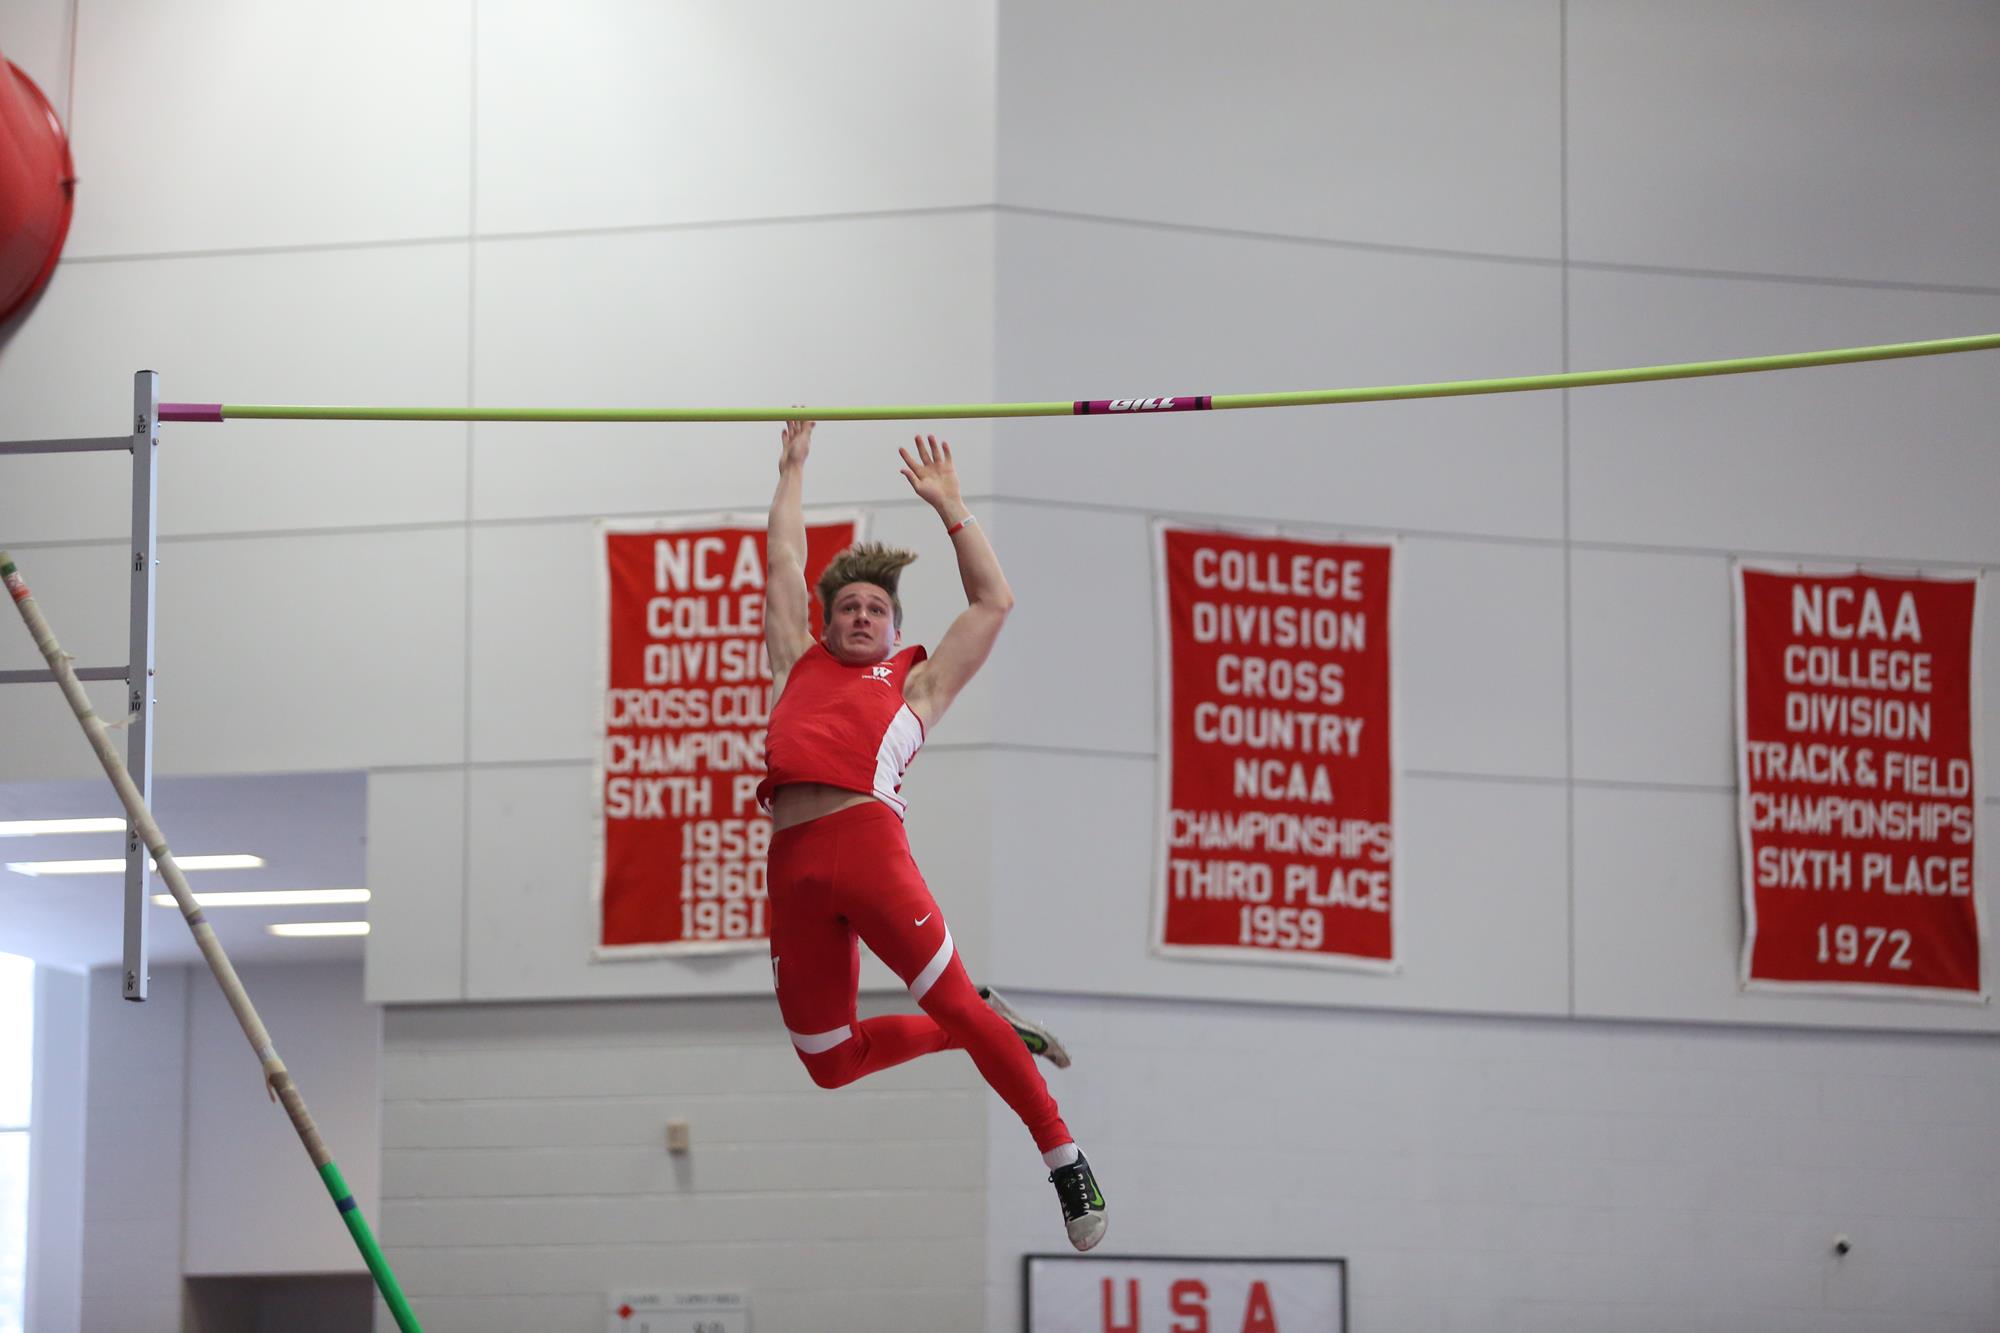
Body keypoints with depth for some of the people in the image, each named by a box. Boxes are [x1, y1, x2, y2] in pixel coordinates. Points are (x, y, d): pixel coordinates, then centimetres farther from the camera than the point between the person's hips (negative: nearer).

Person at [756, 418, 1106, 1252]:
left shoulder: (915, 682, 22)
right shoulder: (800, 668, 30)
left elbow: (993, 603, 23)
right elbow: (786, 561, 38)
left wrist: (949, 507, 26)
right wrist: (794, 466, 44)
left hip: (867, 839, -4)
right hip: (793, 862, 4)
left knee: (955, 1004, -13)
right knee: (829, 1062, 1)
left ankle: (1067, 1165, -8)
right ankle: (986, 1029, 22)